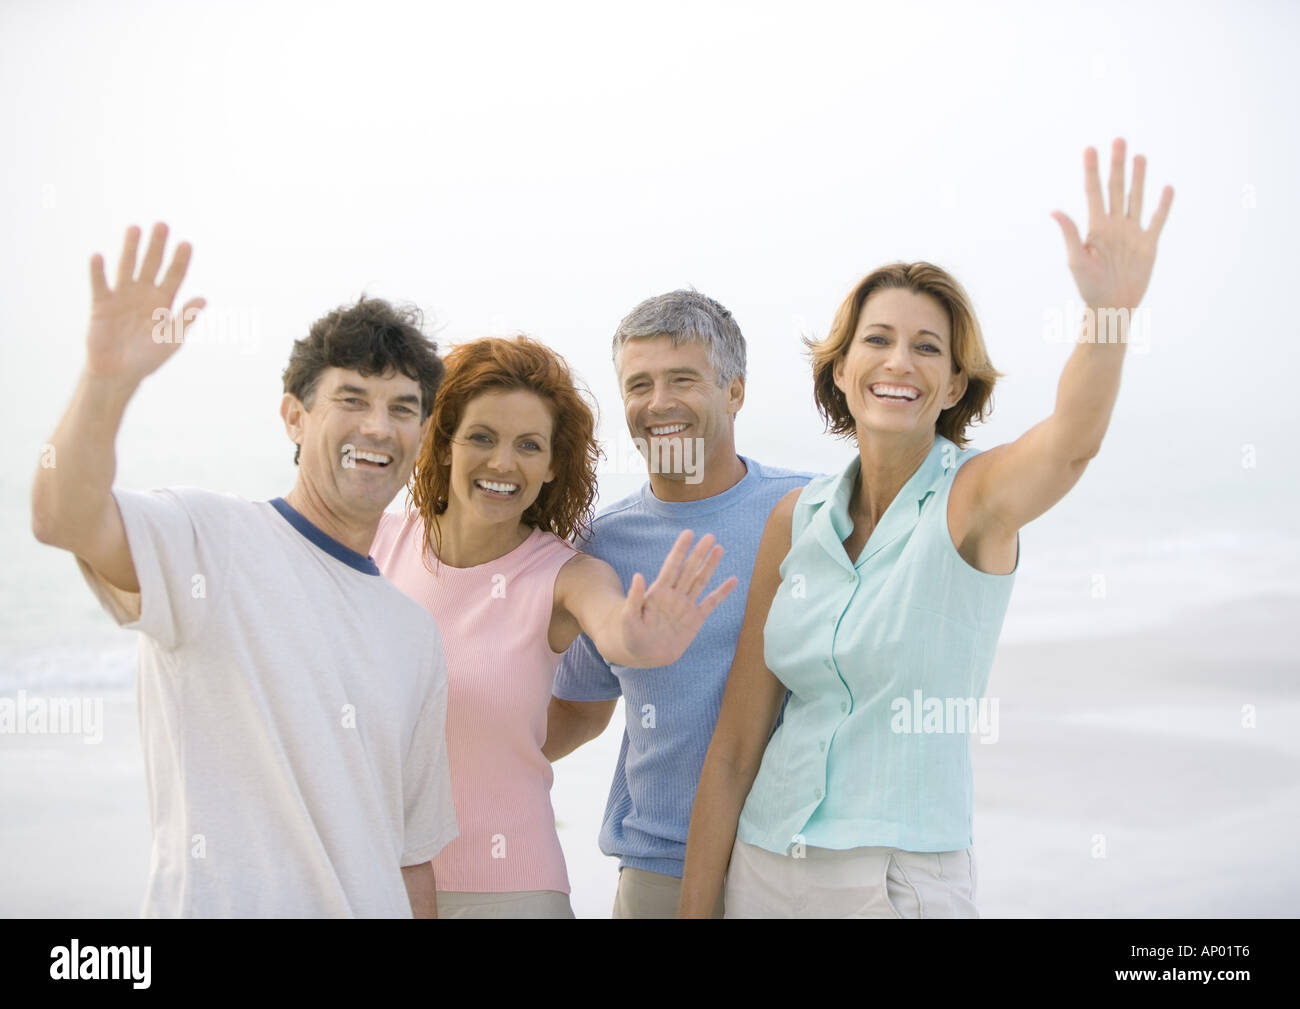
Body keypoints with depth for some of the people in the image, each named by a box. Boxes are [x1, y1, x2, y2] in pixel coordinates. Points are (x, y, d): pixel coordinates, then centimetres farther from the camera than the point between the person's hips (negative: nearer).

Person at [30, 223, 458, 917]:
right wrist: (107, 378, -39)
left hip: (374, 907, 6)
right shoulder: (210, 538, -4)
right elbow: (62, 518, -25)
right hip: (216, 904, -5)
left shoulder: (416, 635, 14)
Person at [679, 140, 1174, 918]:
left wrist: (1109, 312, -52)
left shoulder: (977, 497, -9)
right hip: (761, 870, 4)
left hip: (902, 879, -4)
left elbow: (1073, 441, -33)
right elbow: (736, 743, 3)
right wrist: (695, 908, 3)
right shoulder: (796, 521, 1)